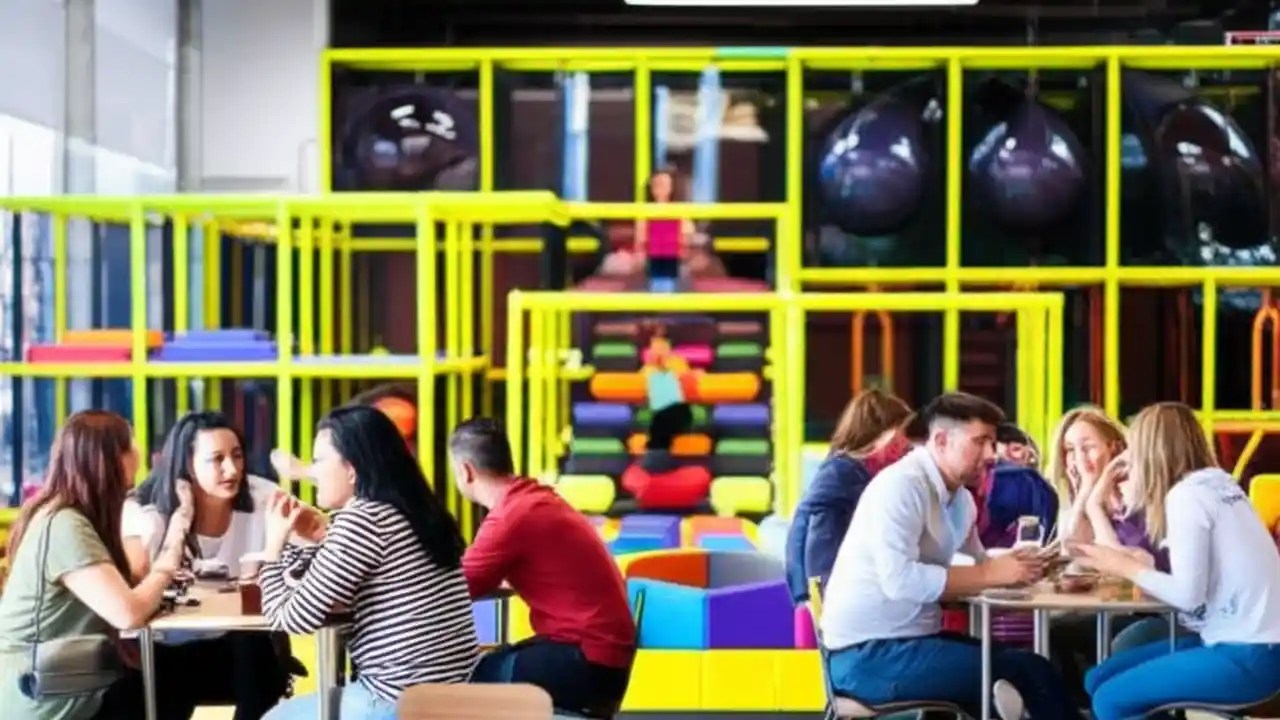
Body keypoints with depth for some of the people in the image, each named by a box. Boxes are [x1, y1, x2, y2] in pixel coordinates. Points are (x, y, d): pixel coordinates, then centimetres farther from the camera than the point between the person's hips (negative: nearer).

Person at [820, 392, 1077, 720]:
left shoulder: (960, 497, 12)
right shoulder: (901, 485, -15)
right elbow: (899, 580, -25)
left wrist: (1015, 566, -7)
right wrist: (991, 575, -19)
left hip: (911, 640, 9)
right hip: (867, 656, -9)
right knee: (1030, 672, -13)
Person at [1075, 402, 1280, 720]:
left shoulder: (1185, 495, -13)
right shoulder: (1218, 483, 11)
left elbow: (1189, 594, -18)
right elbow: (1197, 576, 9)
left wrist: (1126, 567, -4)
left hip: (1248, 655, -9)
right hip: (1245, 641, 9)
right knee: (1099, 679, 9)